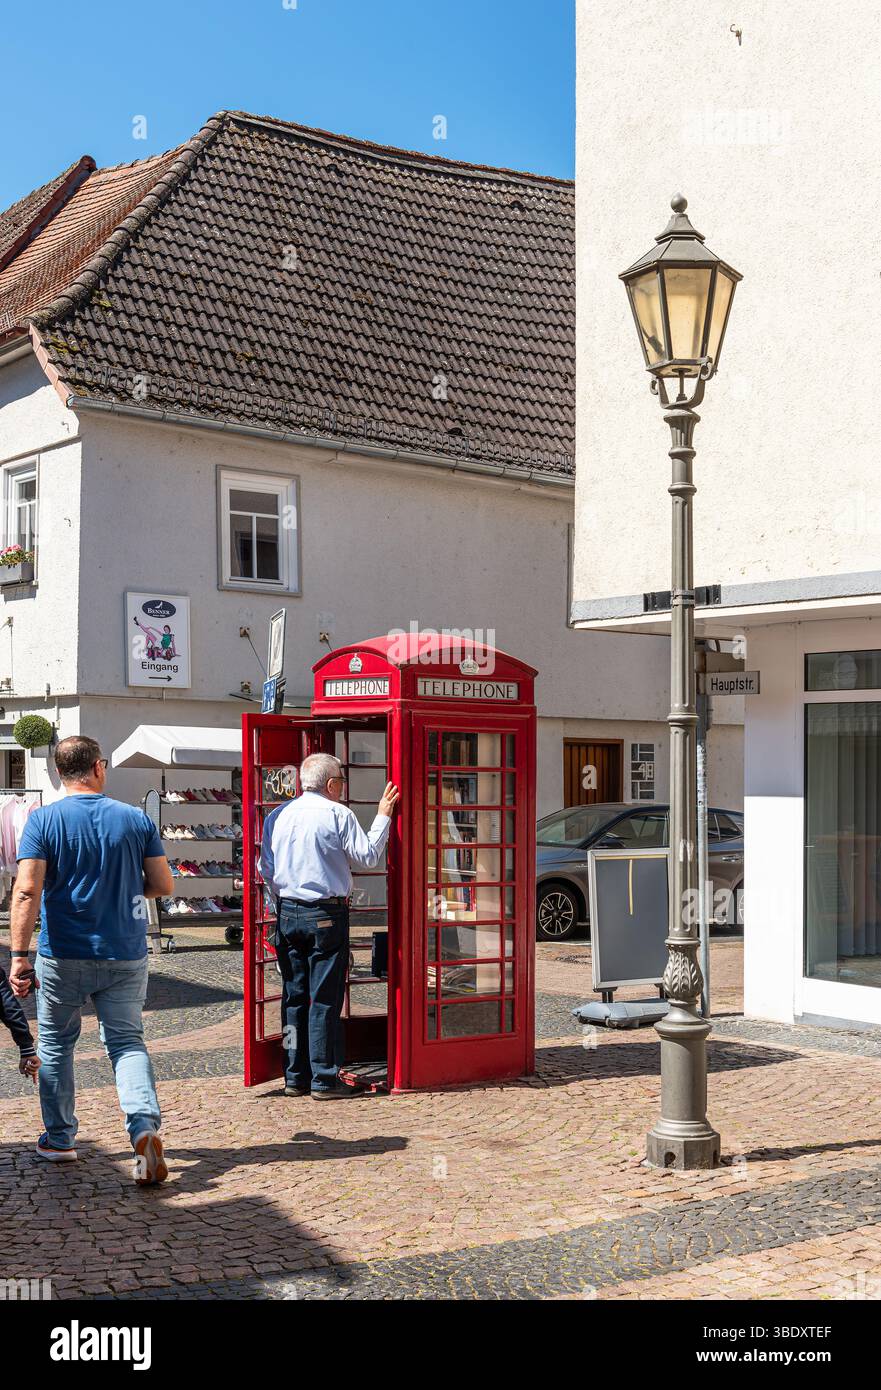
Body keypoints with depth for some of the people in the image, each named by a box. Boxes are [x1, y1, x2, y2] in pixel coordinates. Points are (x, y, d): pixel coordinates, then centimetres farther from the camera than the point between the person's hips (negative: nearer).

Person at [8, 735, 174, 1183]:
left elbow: (27, 891, -14)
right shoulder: (136, 819, -1)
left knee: (56, 1044, 17)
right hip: (125, 956, 1)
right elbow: (163, 885, 1)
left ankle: (59, 1138, 28)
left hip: (63, 956, -1)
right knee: (127, 1041, 7)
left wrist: (19, 955, -13)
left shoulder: (43, 820, -6)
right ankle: (144, 1126, -15)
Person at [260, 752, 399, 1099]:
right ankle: (324, 1080, 1)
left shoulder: (277, 816, 8)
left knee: (294, 996, 10)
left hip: (288, 913, 5)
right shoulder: (338, 814, -8)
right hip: (327, 914, -5)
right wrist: (383, 817, 6)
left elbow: (267, 870, 13)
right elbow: (368, 856, -3)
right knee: (325, 998, -1)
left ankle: (295, 1077, 14)